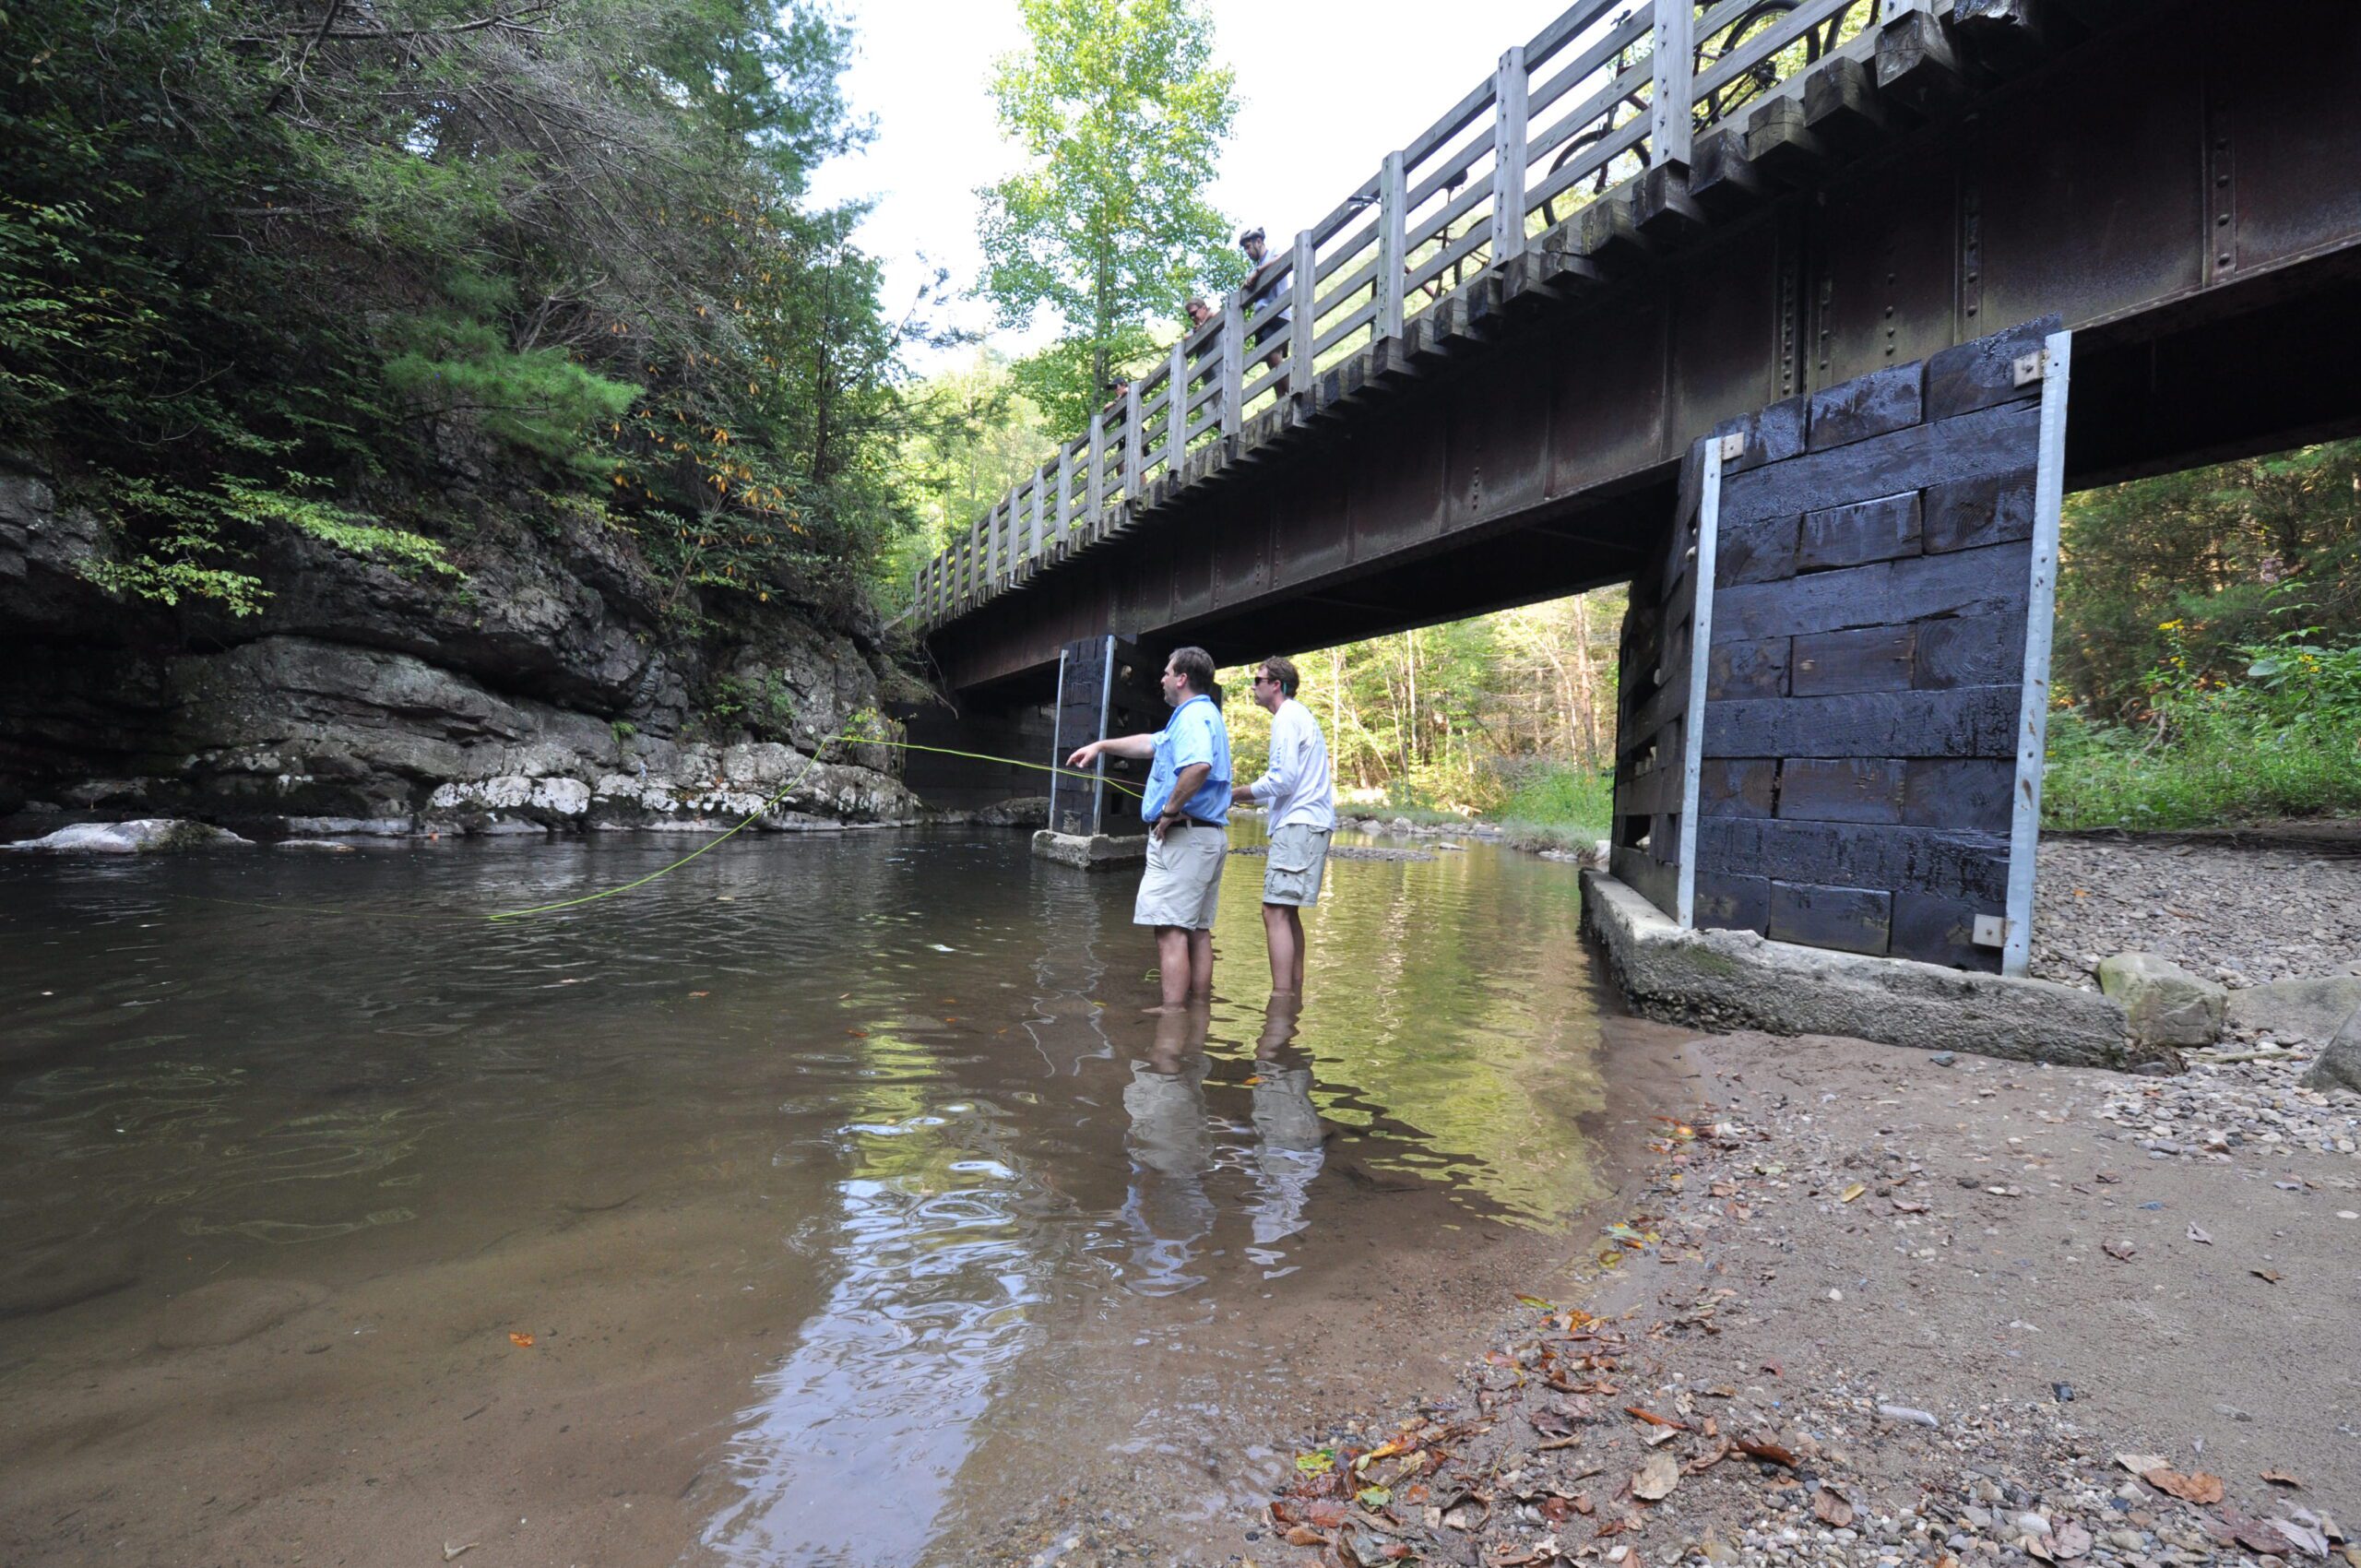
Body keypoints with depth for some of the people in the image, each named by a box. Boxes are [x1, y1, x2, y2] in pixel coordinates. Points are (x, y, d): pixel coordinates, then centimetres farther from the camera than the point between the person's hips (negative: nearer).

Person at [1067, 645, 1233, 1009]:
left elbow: (1199, 765, -33)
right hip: (1212, 835, 11)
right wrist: (1101, 745, 34)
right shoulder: (1205, 715, 22)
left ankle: (1171, 1014, -12)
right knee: (1198, 929, 12)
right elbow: (1151, 743, 34)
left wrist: (1170, 810, -23)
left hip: (1183, 835, -11)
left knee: (1171, 929, -11)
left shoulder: (1193, 716, -12)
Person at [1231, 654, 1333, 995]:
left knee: (1276, 911, -13)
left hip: (1298, 825, -11)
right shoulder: (1300, 716, 24)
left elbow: (1282, 780, -17)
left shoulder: (1287, 717, -8)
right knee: (1287, 911, 13)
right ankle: (1293, 995, 17)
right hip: (1308, 823, 11)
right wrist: (1244, 797, 21)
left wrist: (1235, 795, -6)